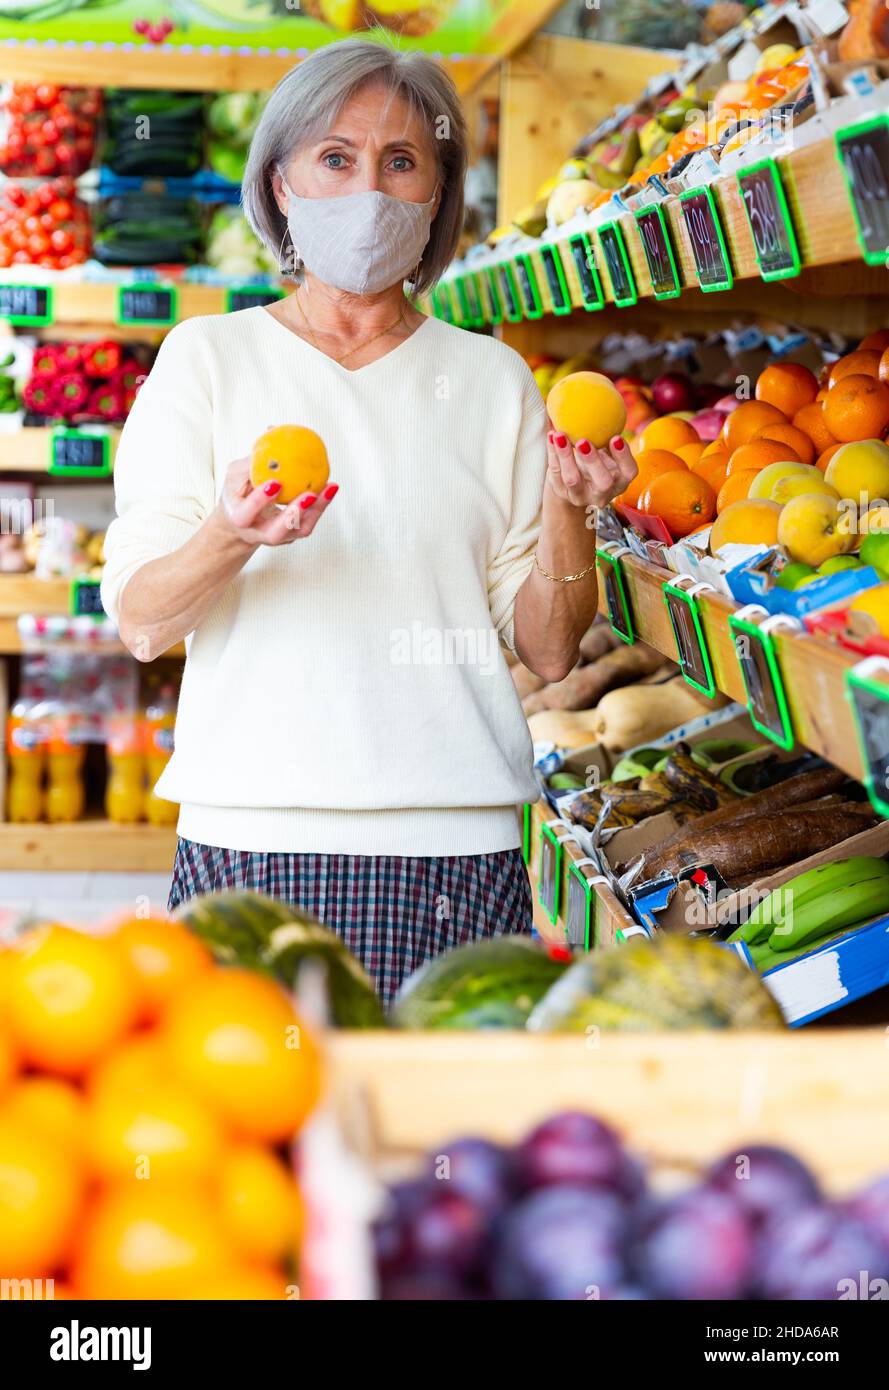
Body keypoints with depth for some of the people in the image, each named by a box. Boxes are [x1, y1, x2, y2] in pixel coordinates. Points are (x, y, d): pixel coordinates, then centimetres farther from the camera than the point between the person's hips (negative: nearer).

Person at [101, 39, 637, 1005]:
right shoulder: (209, 356, 7)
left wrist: (570, 513, -9)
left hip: (457, 848, 1)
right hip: (255, 842, -1)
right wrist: (231, 536, -19)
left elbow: (549, 652, 9)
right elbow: (139, 624, 0)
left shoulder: (492, 379, 12)